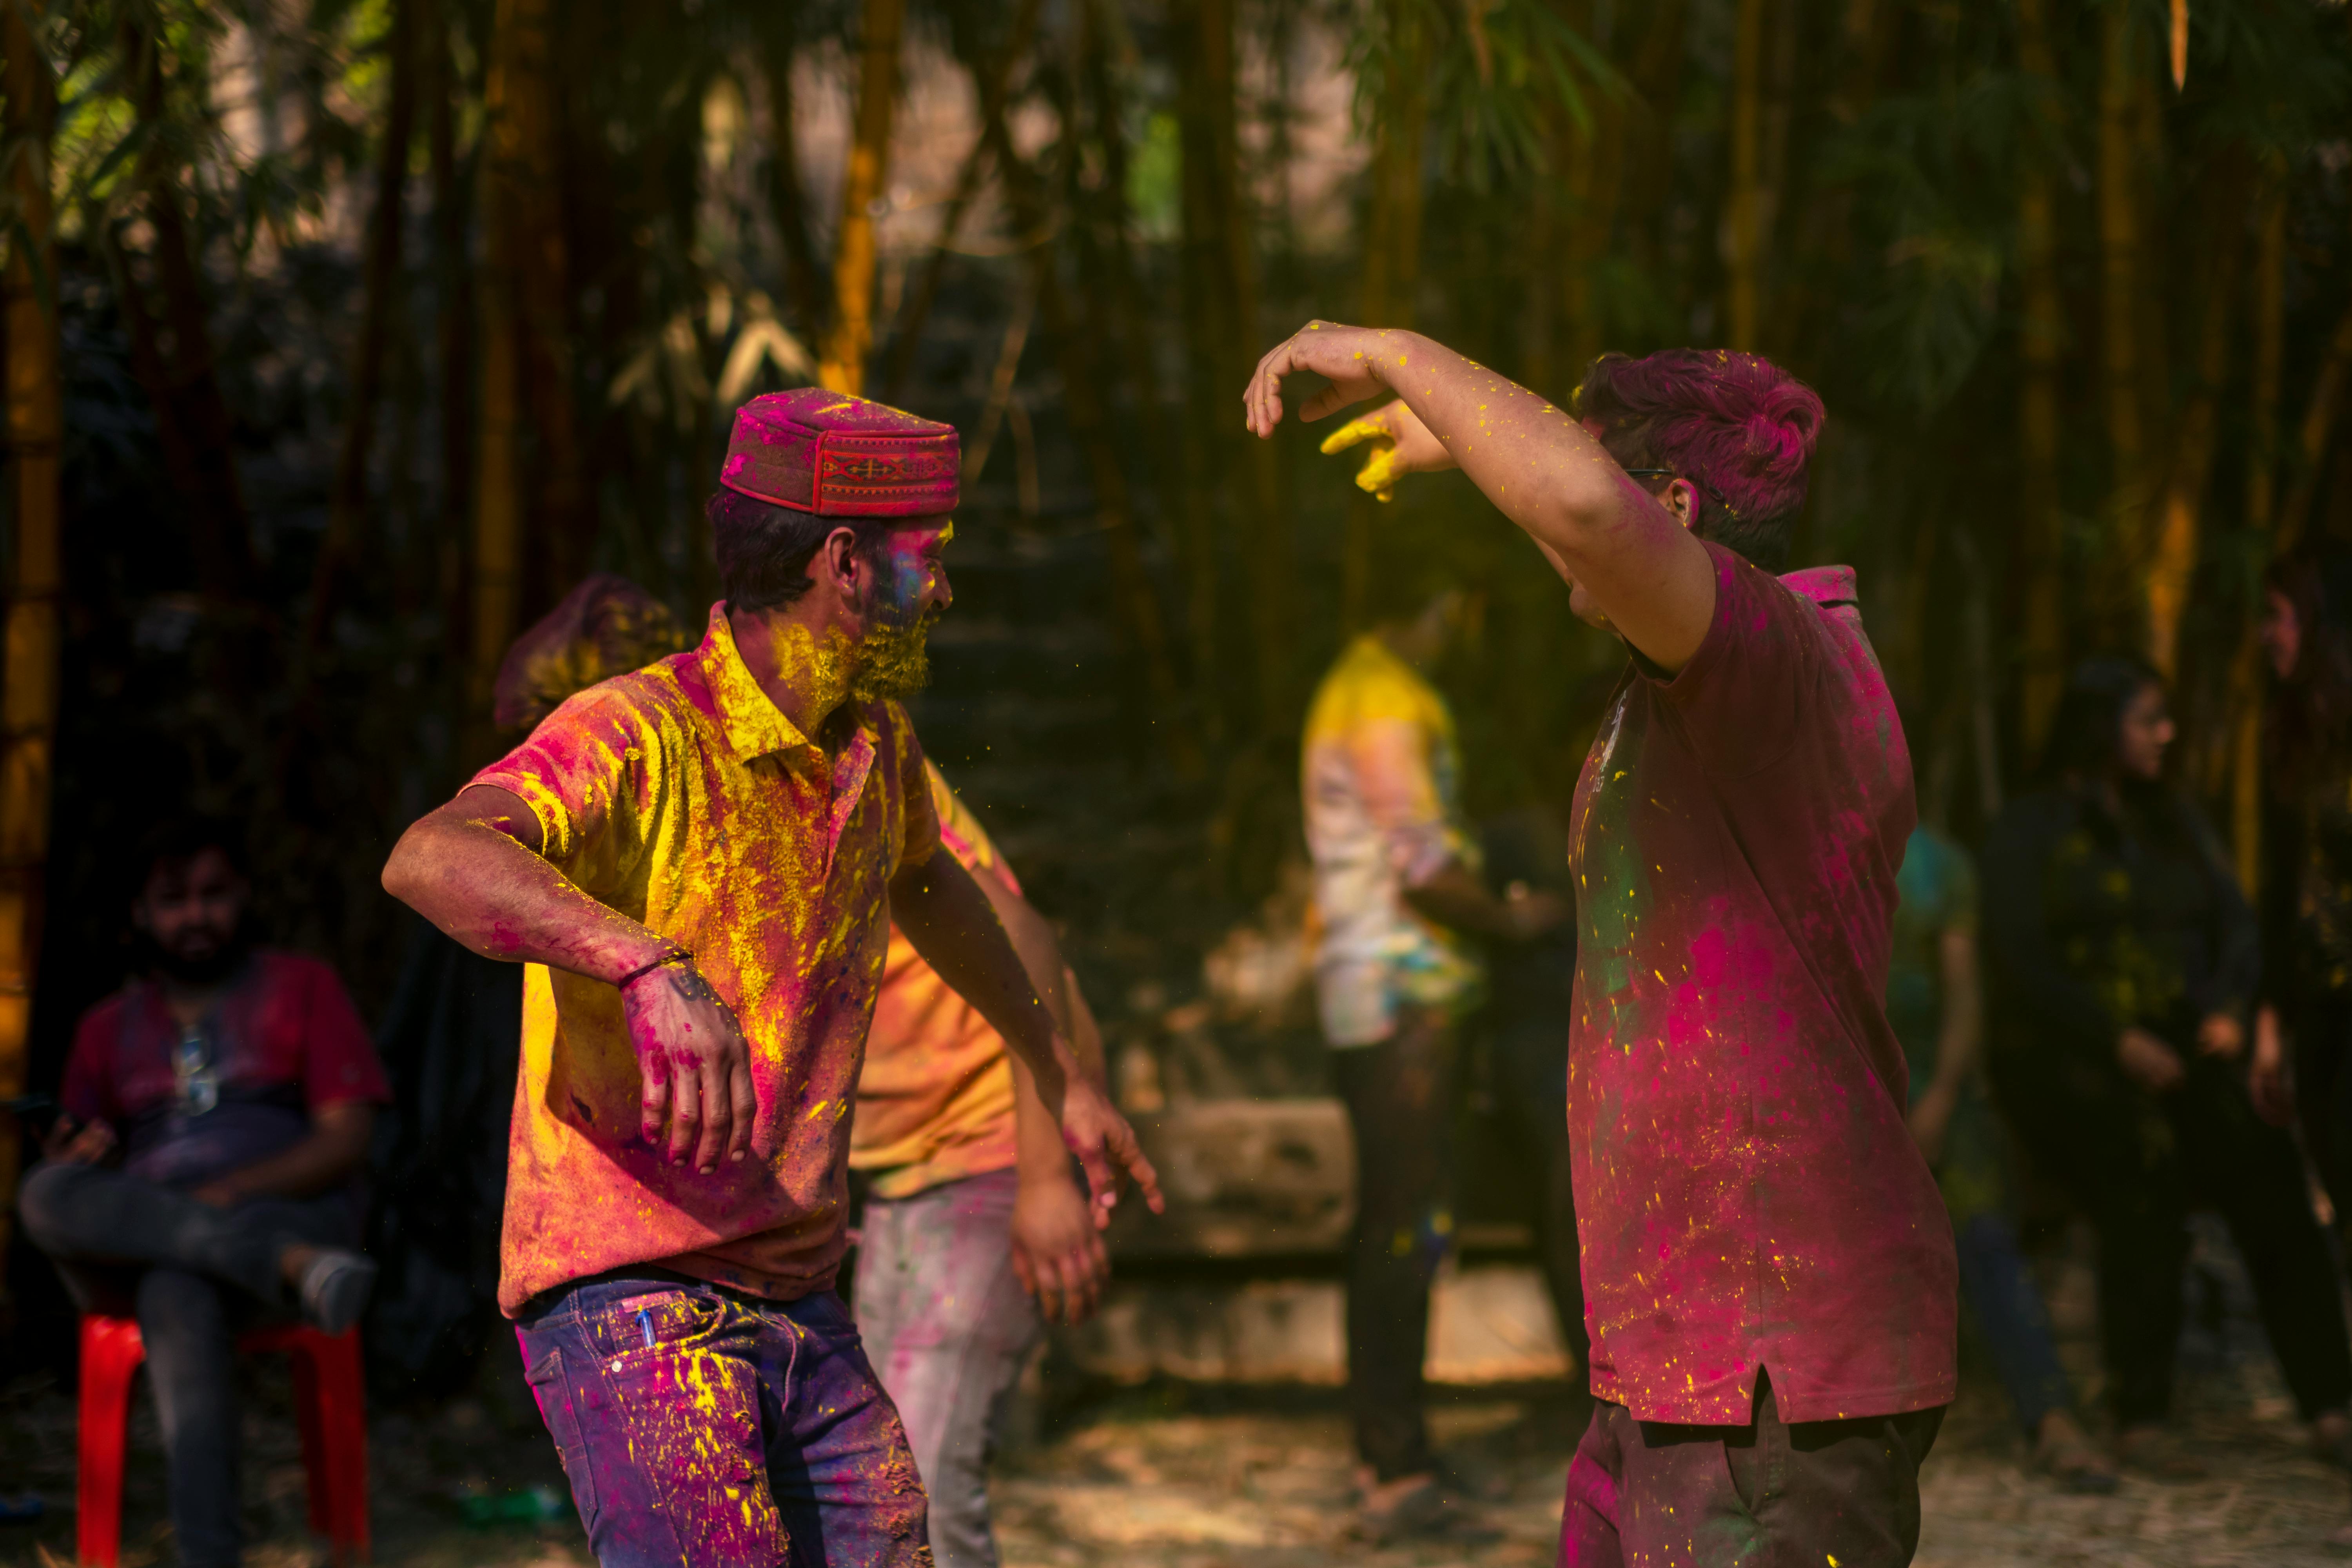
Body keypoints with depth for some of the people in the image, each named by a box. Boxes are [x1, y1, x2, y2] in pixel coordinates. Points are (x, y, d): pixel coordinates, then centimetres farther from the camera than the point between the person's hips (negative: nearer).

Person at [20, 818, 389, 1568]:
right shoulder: (108, 1028, 24)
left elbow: (347, 1138, 1)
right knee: (46, 1196, -34)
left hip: (290, 1210, -3)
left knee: (178, 1291, -41)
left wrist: (234, 1192, -17)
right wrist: (79, 1156, -8)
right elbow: (65, 1166, 19)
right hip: (135, 1247, 3)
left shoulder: (301, 989, 14)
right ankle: (290, 1267, -45)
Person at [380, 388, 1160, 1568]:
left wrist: (1060, 1077, 43)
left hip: (801, 1309, 8)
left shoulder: (875, 749, 11)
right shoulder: (644, 737, -15)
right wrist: (650, 966, -49)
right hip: (632, 1301, -8)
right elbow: (432, 860, -34)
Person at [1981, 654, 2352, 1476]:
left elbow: (2235, 923, 12)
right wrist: (2119, 1042, -18)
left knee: (2268, 1183, -18)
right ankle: (2139, 1422, -25)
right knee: (2145, 1194, -29)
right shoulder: (2027, 831, 1)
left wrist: (2226, 1009, -8)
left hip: (2177, 1051, 5)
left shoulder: (2175, 822, 18)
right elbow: (2022, 962, -8)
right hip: (2069, 1059, -5)